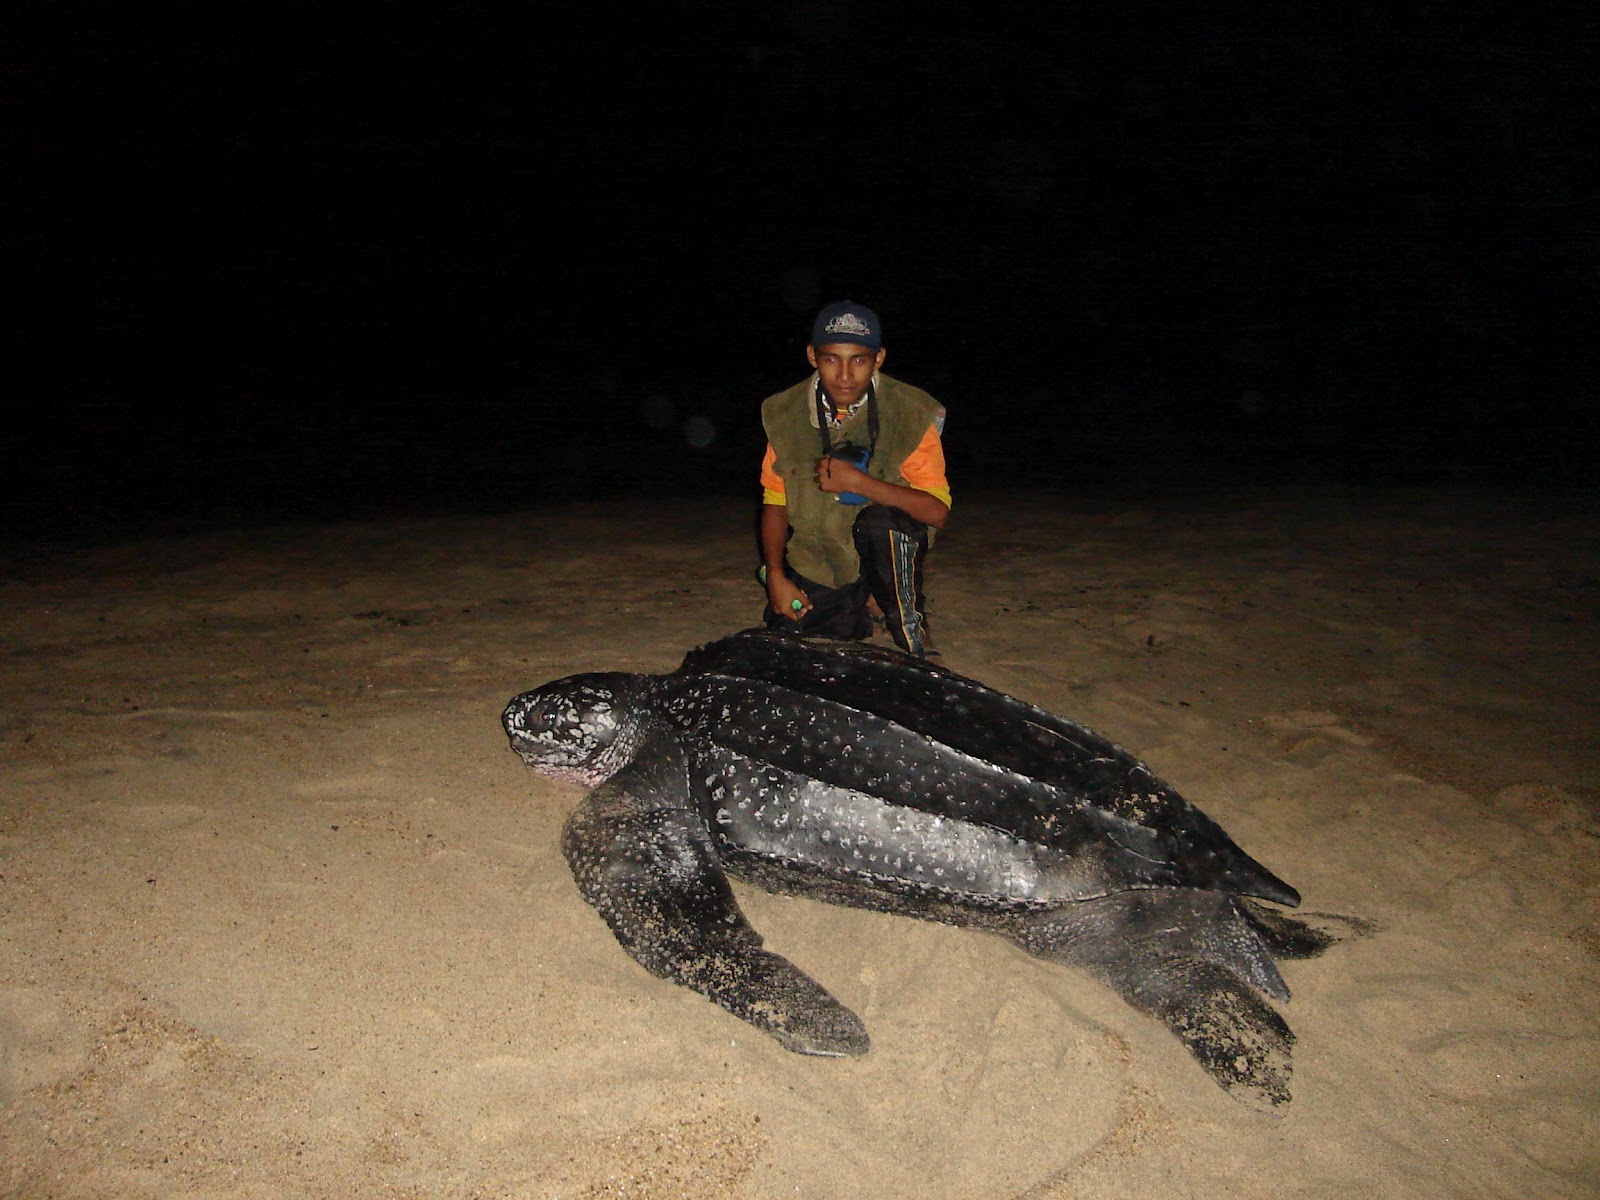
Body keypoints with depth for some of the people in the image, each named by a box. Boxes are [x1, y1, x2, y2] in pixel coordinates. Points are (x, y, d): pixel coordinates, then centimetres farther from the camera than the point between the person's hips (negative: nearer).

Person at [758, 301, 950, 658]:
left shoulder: (912, 414, -16)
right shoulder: (785, 414, -6)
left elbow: (938, 511, -20)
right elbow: (775, 503, 2)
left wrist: (859, 482, -30)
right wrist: (776, 576, -9)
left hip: (891, 548, -3)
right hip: (816, 560, 4)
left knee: (881, 520, -36)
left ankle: (915, 641, -13)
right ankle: (857, 613, 24)